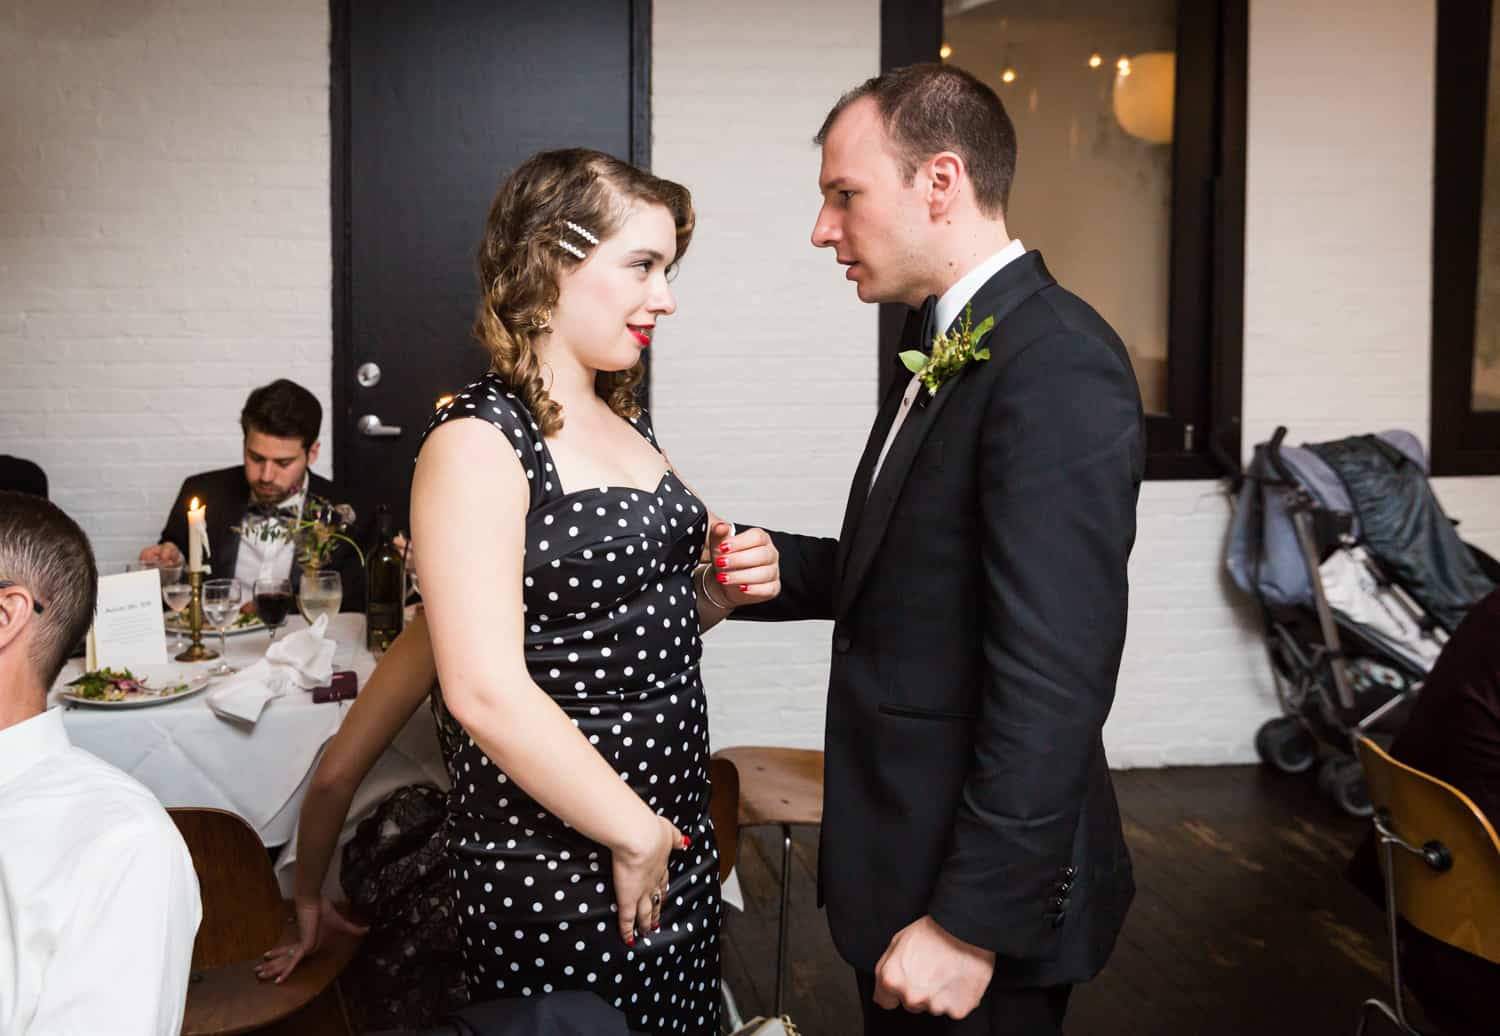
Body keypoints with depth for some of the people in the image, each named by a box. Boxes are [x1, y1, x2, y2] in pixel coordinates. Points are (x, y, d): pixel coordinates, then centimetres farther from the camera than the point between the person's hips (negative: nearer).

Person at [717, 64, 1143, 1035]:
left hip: (981, 886, -9)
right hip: (910, 849, 9)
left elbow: (1053, 677, -26)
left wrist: (969, 924, -24)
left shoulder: (1057, 363, -21)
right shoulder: (955, 351, 10)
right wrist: (776, 565, -4)